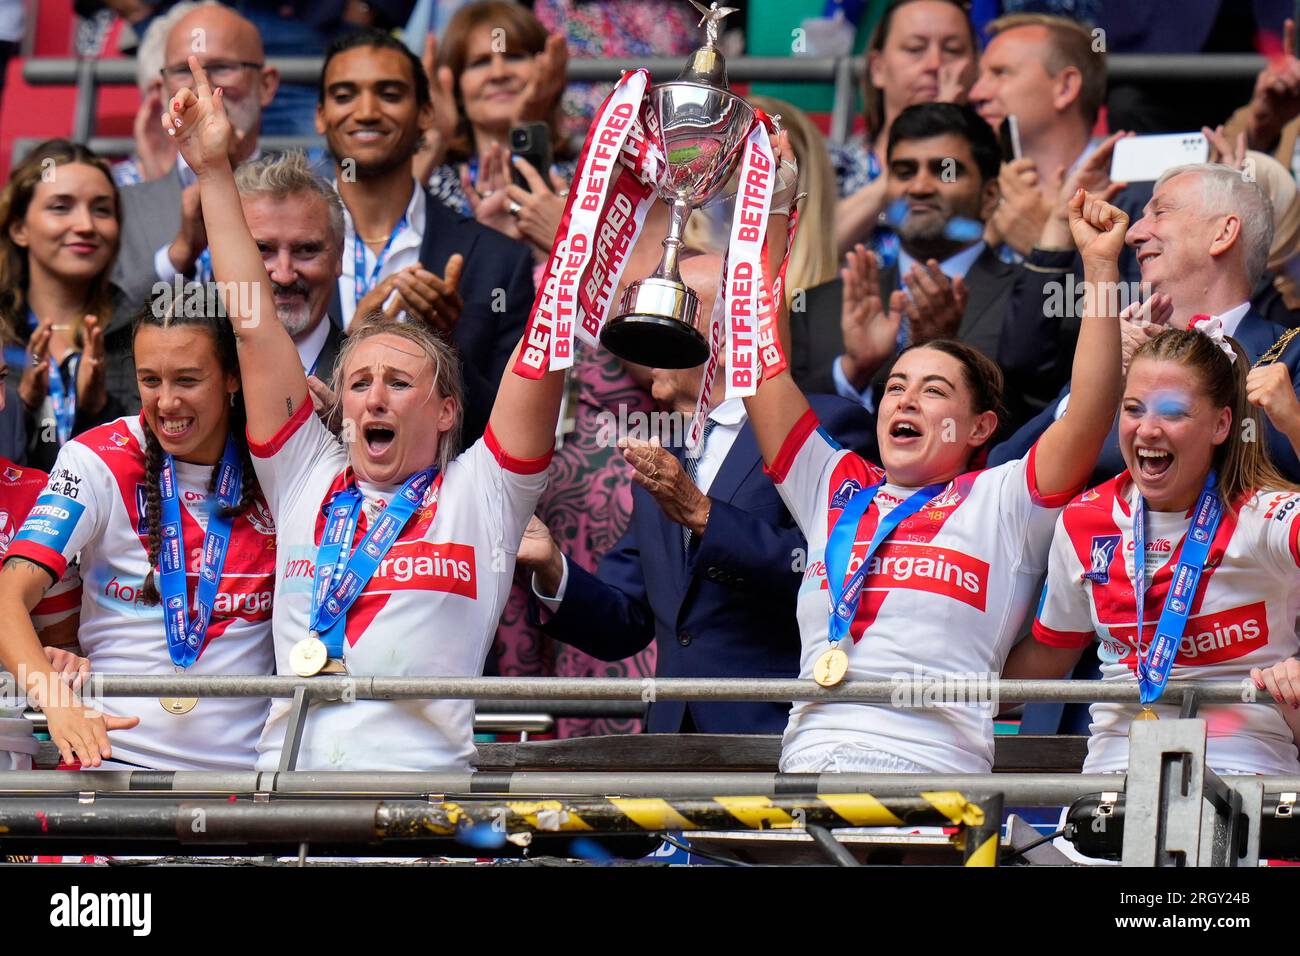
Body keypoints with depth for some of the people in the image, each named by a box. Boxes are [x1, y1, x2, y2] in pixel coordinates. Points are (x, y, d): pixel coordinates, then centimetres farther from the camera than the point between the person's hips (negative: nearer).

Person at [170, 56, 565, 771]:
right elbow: (252, 325, 20)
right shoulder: (308, 483, 20)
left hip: (428, 780, -2)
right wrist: (213, 173, 19)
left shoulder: (479, 494, 14)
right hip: (285, 785, 2)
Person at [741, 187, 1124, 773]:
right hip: (808, 763, 4)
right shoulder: (833, 490, 24)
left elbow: (1089, 409, 2)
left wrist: (1100, 265, -2)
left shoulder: (1001, 503, 14)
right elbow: (764, 363, 25)